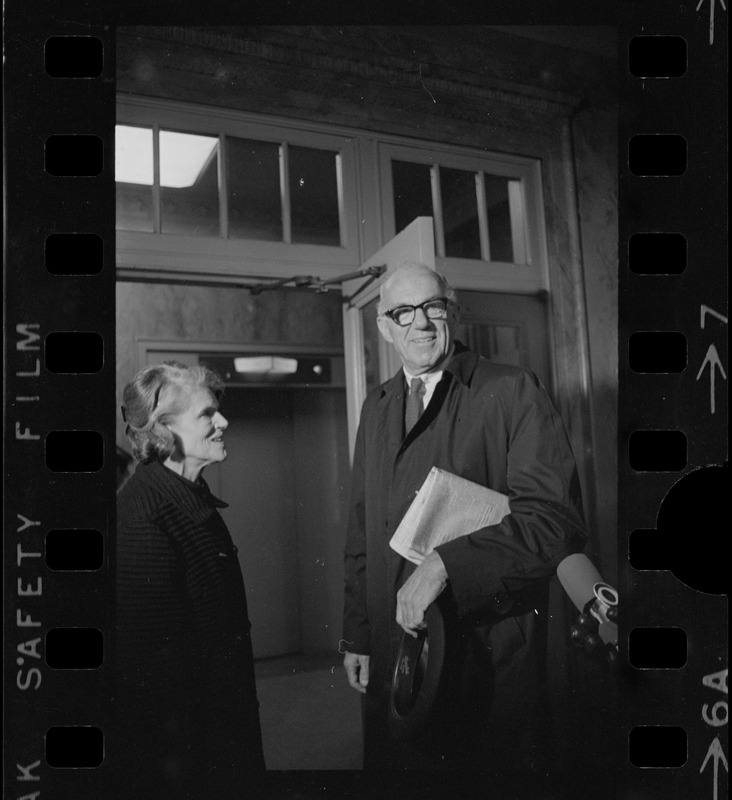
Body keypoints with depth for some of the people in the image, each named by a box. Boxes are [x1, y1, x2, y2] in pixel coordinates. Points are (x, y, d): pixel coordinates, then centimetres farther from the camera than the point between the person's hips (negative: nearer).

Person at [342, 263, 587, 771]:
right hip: (392, 657, 5)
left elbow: (556, 518, -18)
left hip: (493, 657, -5)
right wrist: (356, 636, 11)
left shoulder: (513, 392, -9)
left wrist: (444, 565, -24)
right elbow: (362, 534, 13)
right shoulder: (375, 409, 9)